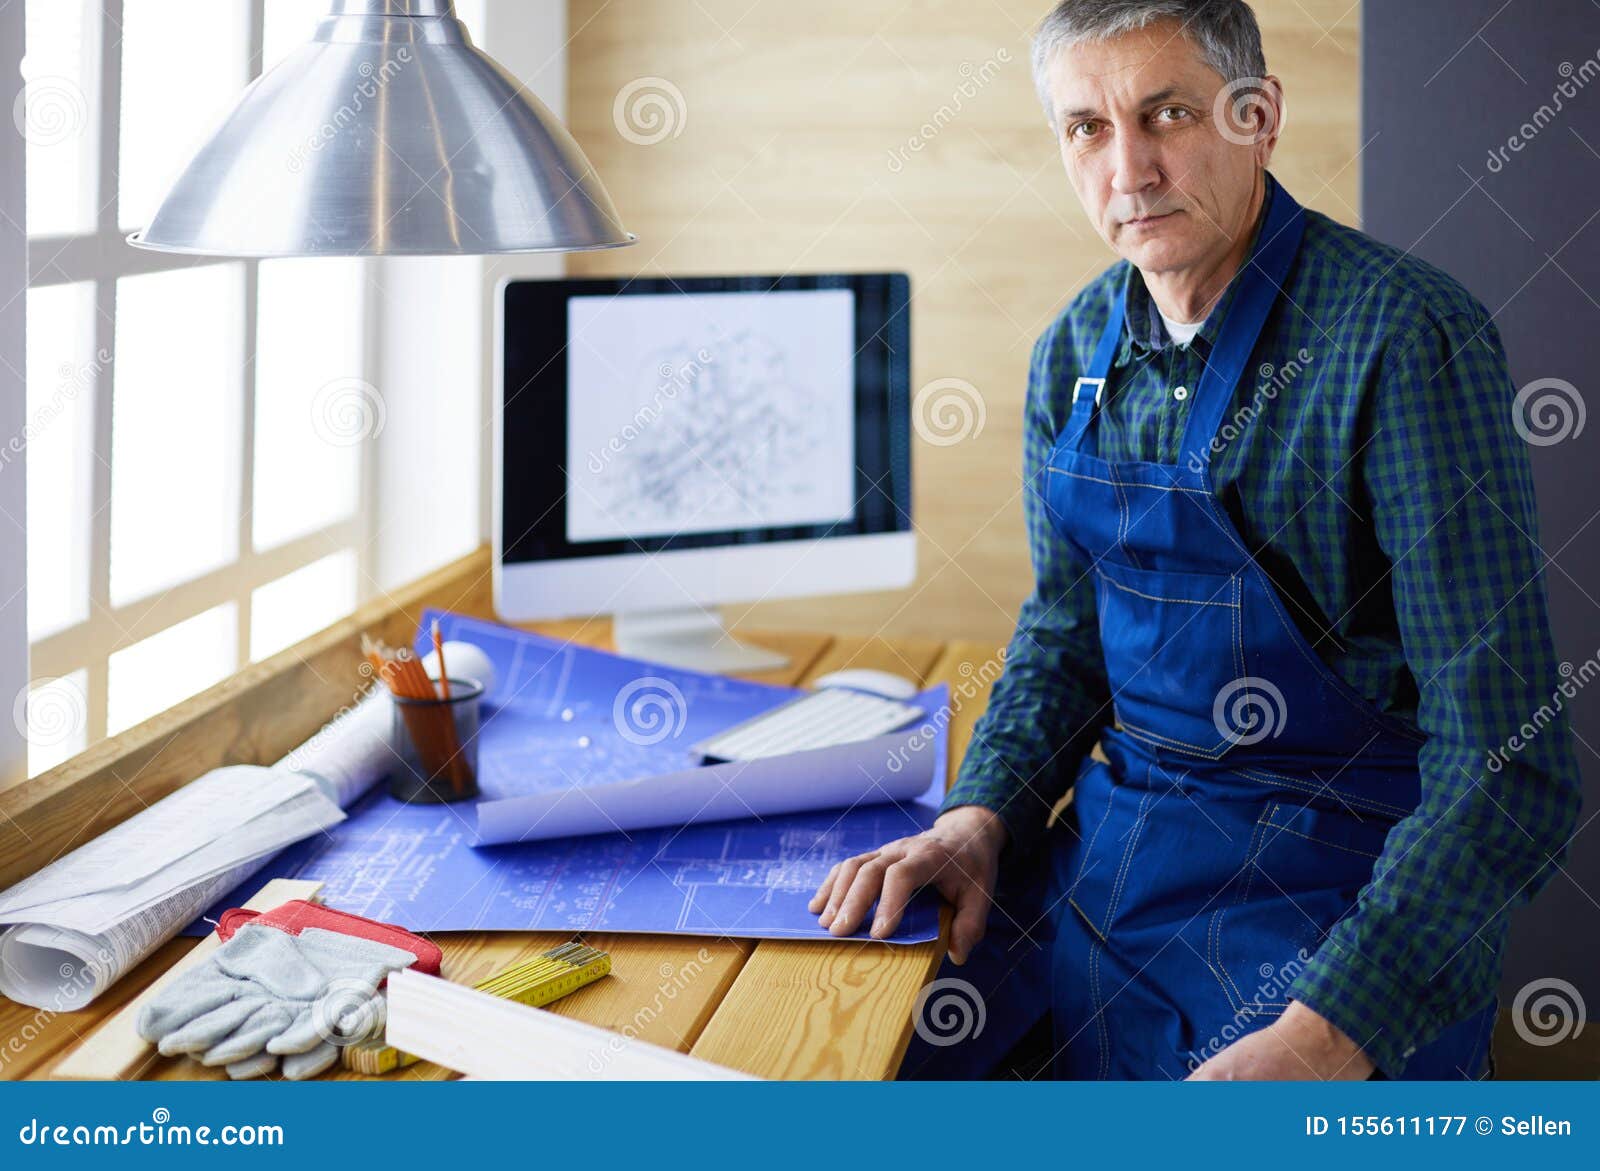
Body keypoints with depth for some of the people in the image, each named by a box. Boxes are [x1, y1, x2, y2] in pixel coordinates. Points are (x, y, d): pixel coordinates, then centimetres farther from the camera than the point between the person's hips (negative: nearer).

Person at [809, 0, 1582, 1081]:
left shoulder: (1404, 335, -18)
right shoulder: (1077, 348, 5)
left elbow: (1507, 762, -21)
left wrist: (1330, 1032, -30)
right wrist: (981, 814, -1)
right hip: (1109, 839, 6)